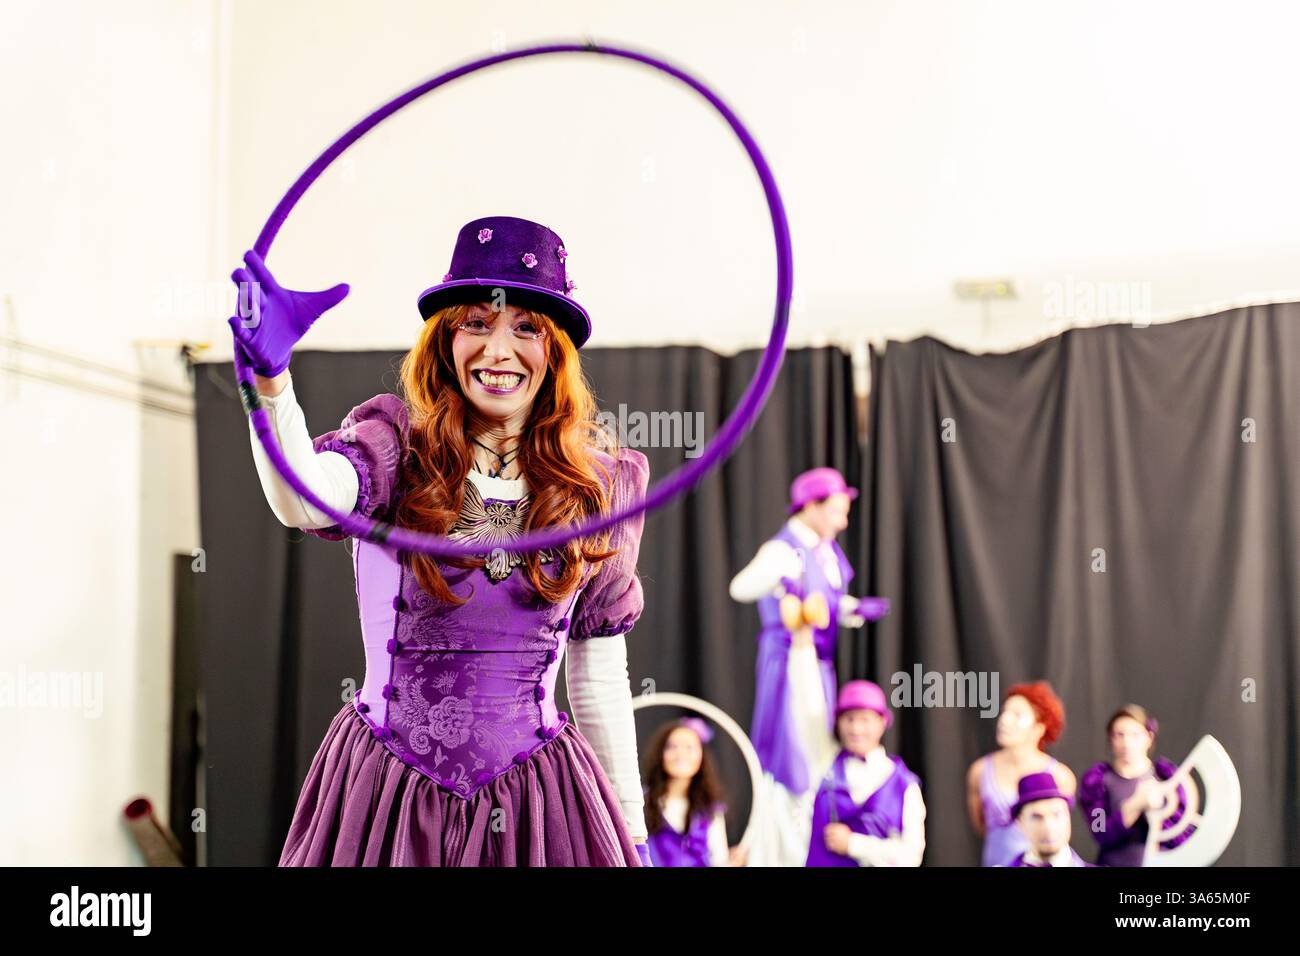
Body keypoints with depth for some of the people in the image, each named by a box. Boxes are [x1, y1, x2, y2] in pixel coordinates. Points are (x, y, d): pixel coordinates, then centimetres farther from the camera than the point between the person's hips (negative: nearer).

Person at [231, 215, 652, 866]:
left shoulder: (601, 481, 1)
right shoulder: (397, 444, -5)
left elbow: (600, 680, 8)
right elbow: (304, 502, -28)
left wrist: (634, 835, 10)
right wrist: (271, 377, -45)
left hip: (536, 808, 1)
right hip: (383, 793, -1)